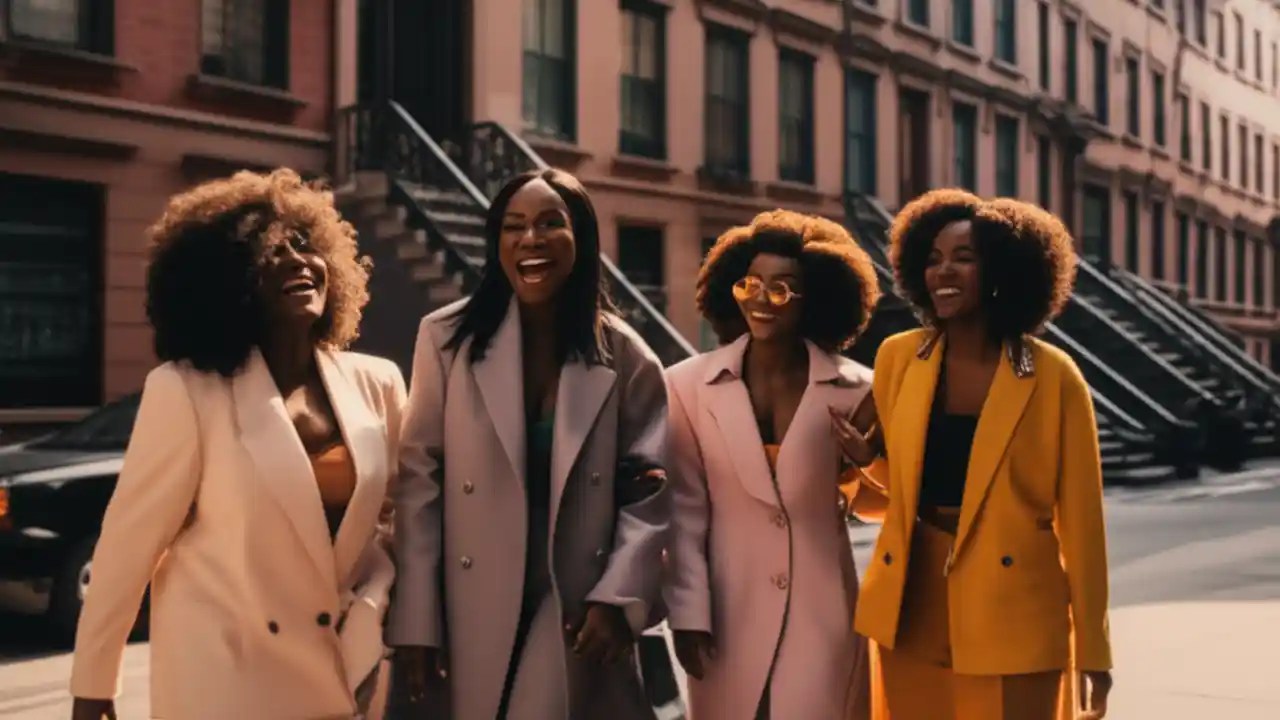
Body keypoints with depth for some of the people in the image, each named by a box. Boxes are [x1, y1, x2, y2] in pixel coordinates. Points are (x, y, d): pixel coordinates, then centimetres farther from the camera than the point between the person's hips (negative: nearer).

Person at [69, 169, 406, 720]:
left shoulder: (376, 384, -2)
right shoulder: (186, 392, -14)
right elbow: (130, 538, -9)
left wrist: (371, 604, -7)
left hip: (345, 669, 4)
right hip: (221, 674, -4)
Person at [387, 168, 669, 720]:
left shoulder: (624, 355, 1)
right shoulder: (448, 337, -3)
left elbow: (647, 491, 2)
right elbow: (419, 482, -3)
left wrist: (619, 597, -10)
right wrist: (416, 624, -6)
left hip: (581, 616, 0)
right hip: (475, 622, 0)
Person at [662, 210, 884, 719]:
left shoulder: (852, 390, -2)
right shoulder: (690, 385, -4)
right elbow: (685, 509, -2)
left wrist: (866, 463, -12)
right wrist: (688, 612, -5)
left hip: (822, 612, 0)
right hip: (729, 613, 0)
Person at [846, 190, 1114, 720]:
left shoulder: (1052, 376, -8)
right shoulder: (898, 357, 2)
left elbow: (1080, 516, -4)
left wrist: (1093, 648, -3)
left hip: (1014, 614, -3)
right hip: (913, 608, 3)